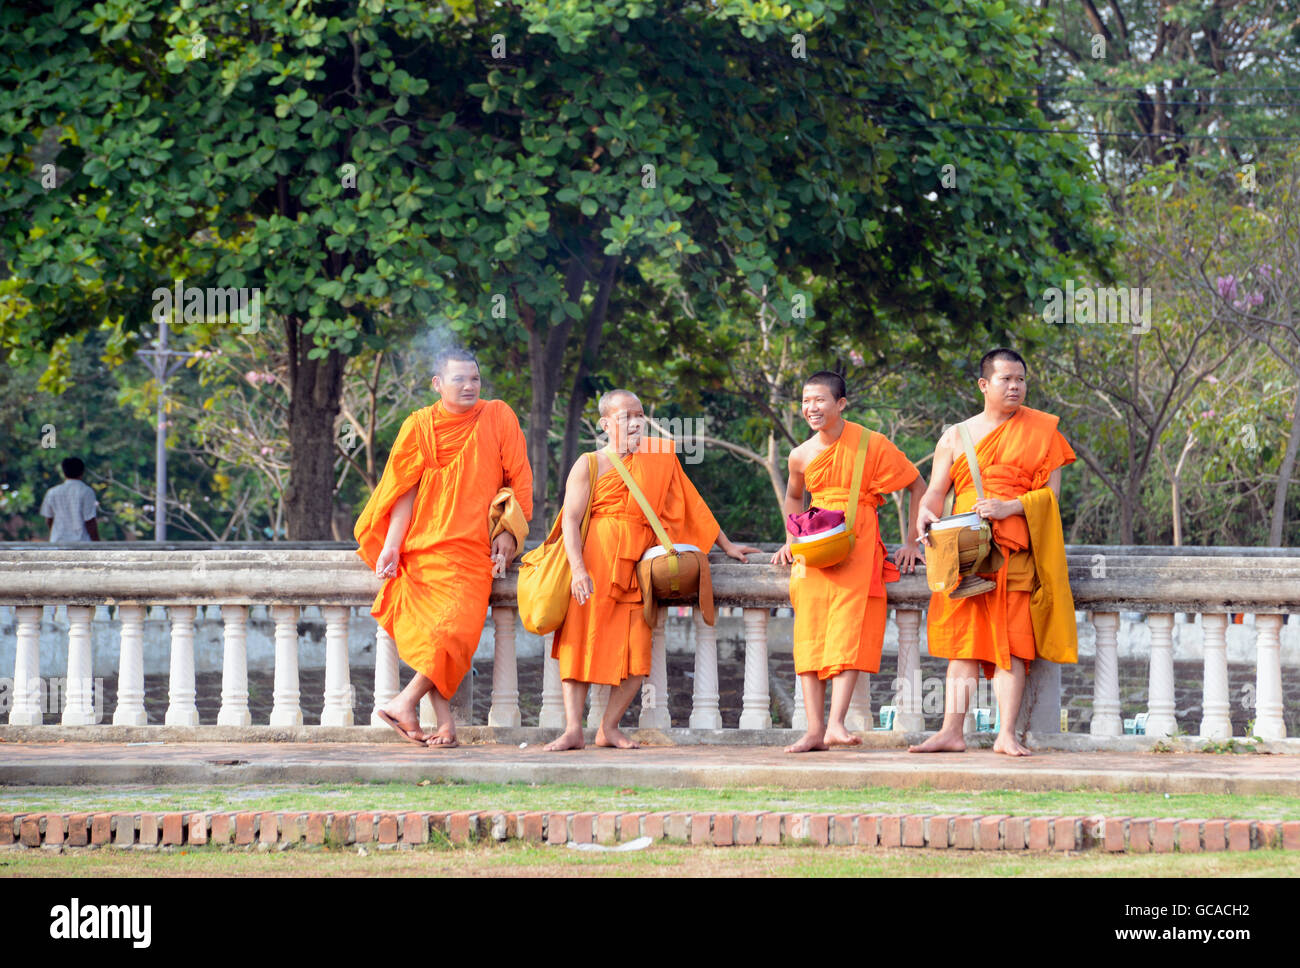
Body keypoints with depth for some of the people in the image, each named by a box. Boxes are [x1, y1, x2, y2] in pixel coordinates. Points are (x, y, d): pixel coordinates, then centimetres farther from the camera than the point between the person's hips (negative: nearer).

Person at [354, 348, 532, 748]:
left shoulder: (497, 418, 5)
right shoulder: (420, 426, 6)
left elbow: (519, 479, 7)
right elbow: (405, 490, 3)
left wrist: (508, 533, -3)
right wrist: (391, 546, -8)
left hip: (473, 547, -1)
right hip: (423, 546, 1)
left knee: (456, 627, -20)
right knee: (428, 630, -12)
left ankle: (406, 702, -15)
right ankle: (445, 723, -12)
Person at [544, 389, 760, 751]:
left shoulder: (659, 460, 13)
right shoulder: (589, 465, 3)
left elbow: (691, 504, 21)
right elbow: (571, 518, -5)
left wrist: (726, 545, 22)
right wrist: (578, 569, -18)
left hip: (637, 564, 3)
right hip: (596, 560, -3)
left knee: (637, 649, -7)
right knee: (580, 638, -8)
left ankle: (609, 727, 3)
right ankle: (573, 729, -8)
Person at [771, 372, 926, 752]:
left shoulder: (871, 445, -6)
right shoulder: (801, 456, 6)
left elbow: (917, 485, 3)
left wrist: (911, 543, 1)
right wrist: (791, 540, 14)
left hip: (858, 543, -4)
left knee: (848, 625, -17)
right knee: (810, 632, -6)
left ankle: (836, 724, -24)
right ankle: (814, 729, -8)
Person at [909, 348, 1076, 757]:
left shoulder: (1040, 431, 10)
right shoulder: (956, 436, 15)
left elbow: (1050, 492, 2)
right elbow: (936, 491, 11)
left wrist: (1009, 507, -14)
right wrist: (927, 514, -13)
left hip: (1014, 549, -2)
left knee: (1010, 640, -9)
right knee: (963, 636, -1)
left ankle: (1007, 734, -11)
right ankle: (952, 731, -1)